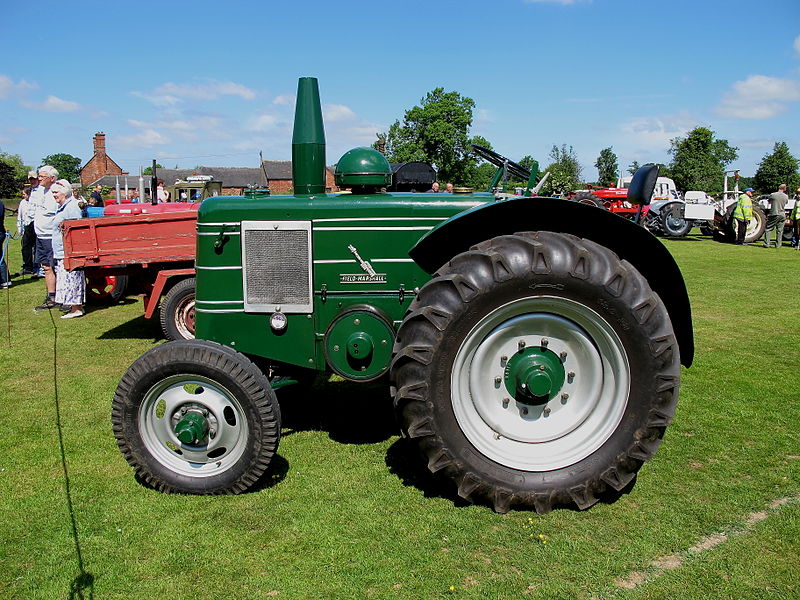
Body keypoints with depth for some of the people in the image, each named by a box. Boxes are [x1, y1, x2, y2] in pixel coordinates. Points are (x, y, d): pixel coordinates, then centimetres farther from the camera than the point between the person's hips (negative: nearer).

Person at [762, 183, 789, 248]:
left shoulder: (772, 195, -8)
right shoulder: (786, 196, -1)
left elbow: (769, 202, 8)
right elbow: (786, 203, 17)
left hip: (773, 214, -3)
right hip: (782, 215, 3)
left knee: (768, 229, 4)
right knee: (780, 231, 8)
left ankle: (766, 244, -1)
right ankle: (778, 245, 10)